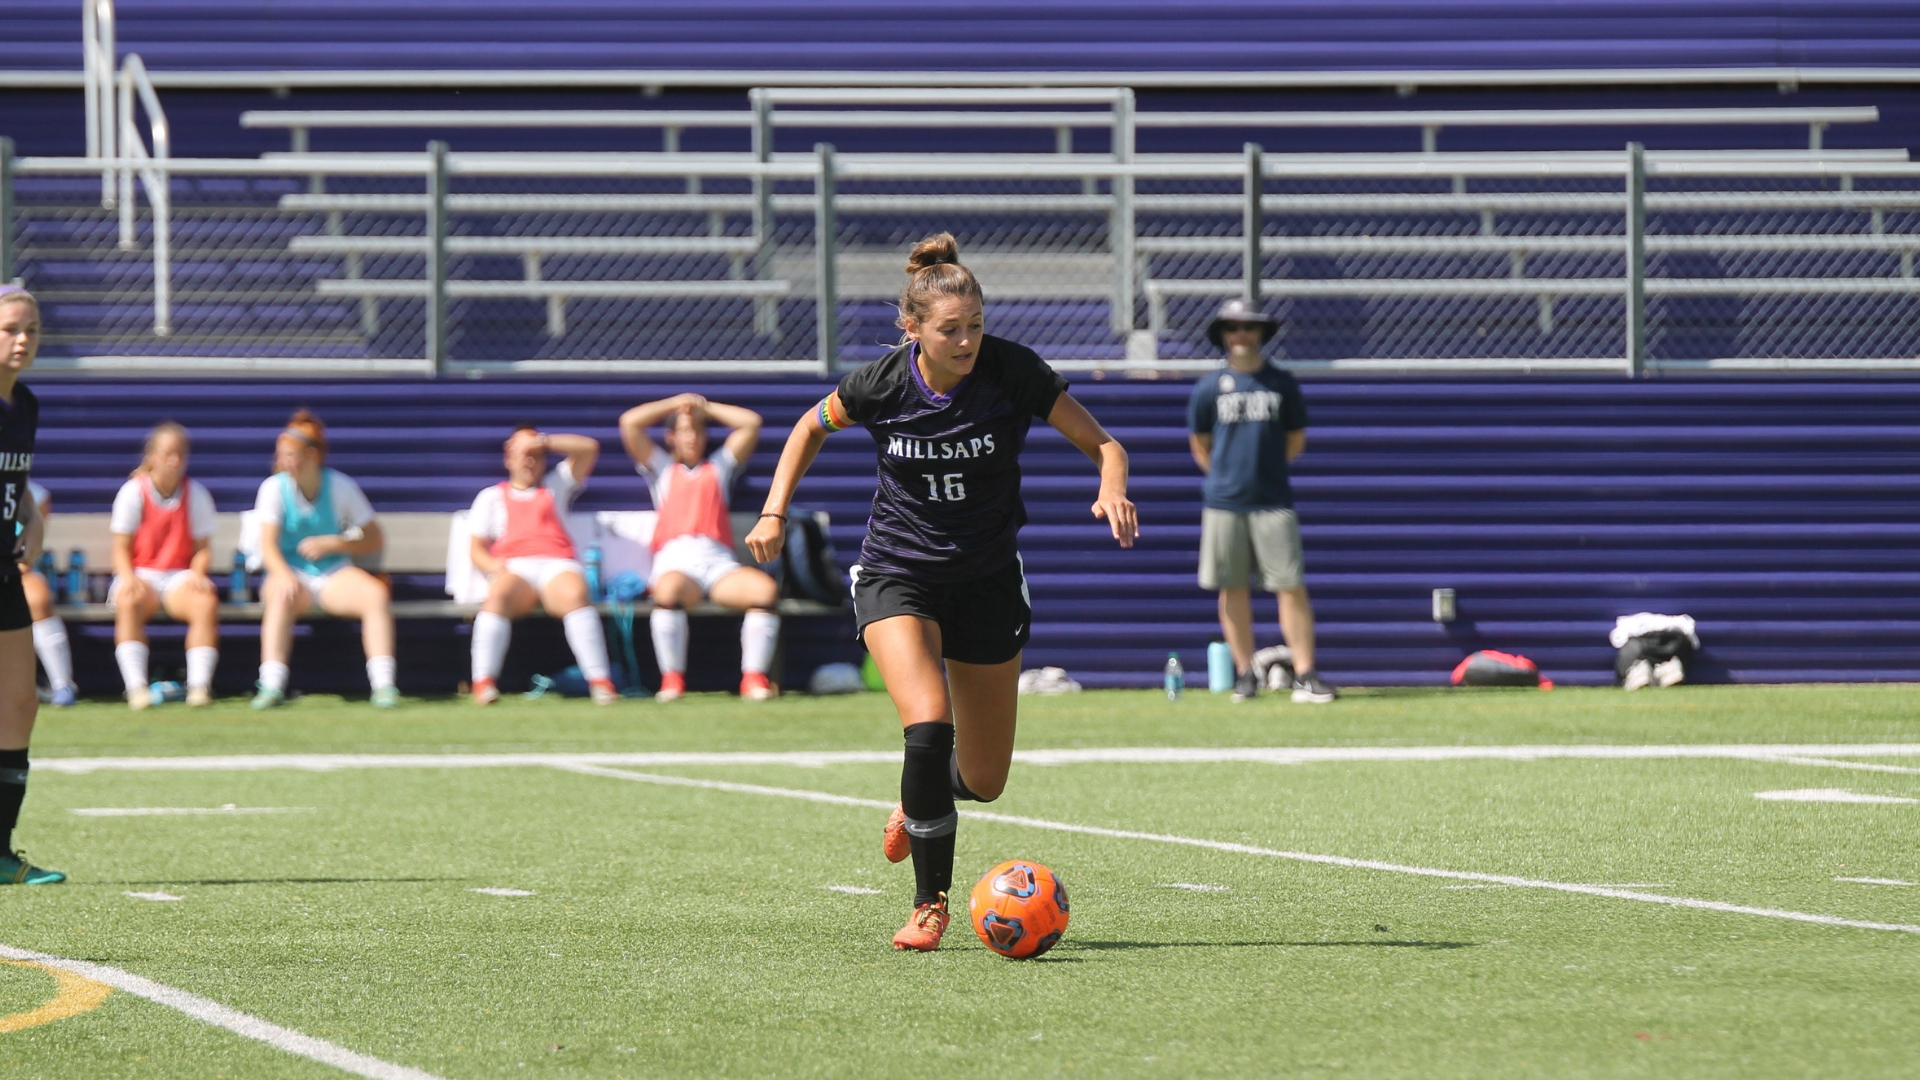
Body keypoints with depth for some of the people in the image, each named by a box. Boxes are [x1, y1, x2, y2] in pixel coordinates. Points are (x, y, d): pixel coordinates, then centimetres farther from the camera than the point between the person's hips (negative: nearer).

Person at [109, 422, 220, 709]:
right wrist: (128, 577, -21)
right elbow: (121, 548, -1)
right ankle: (136, 687, -39)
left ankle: (199, 685, -33)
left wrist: (198, 574, -15)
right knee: (129, 603, -36)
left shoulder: (196, 494, 5)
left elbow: (202, 548, 6)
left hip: (180, 577, 2)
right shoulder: (133, 492, 0)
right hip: (140, 573, -1)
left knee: (206, 602, -31)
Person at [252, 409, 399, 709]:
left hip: (334, 575, 1)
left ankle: (383, 685, -30)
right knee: (282, 596, -37)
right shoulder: (274, 488, -3)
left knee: (377, 594, -28)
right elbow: (268, 544, -12)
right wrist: (283, 575, -32)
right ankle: (271, 687, -43)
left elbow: (375, 539, 1)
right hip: (290, 571, -1)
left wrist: (332, 544, -14)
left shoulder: (341, 487, -2)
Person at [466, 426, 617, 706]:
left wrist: (544, 441, 9)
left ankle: (601, 683, -43)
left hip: (558, 567, 0)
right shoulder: (492, 497, 28)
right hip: (513, 569, 0)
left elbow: (588, 448, 20)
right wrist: (493, 565, -7)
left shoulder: (556, 486, 31)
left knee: (575, 594, -36)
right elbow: (477, 549, 17)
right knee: (498, 596, -37)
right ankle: (483, 683, -45)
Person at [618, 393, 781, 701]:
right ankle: (672, 681, -35)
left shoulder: (719, 467, 32)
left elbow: (751, 422, 26)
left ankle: (754, 679, -30)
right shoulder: (662, 468, 29)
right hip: (675, 562, -2)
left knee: (765, 588, -31)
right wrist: (674, 404, 28)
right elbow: (630, 422, 19)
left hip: (719, 562, 2)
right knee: (669, 591, -41)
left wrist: (707, 407, 31)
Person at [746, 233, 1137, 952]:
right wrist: (774, 512, -1)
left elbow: (1101, 443, -10)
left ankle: (919, 804, 44)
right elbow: (814, 426, 8)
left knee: (985, 780, 6)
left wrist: (1112, 489, -31)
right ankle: (931, 903, -12)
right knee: (929, 726, -26)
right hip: (897, 574, -2)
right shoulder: (880, 385, -14)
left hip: (987, 580, 2)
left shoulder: (1013, 371, -16)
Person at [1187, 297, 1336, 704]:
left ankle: (1305, 675, -7)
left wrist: (1266, 470, 12)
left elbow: (1296, 440, 13)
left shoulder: (1281, 384, 5)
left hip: (1273, 502, -1)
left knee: (1291, 586, -7)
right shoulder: (1209, 386, 4)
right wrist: (1225, 477, 10)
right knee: (1232, 587, 3)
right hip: (1223, 502, 1)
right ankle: (1244, 673, 12)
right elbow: (1199, 445, 13)